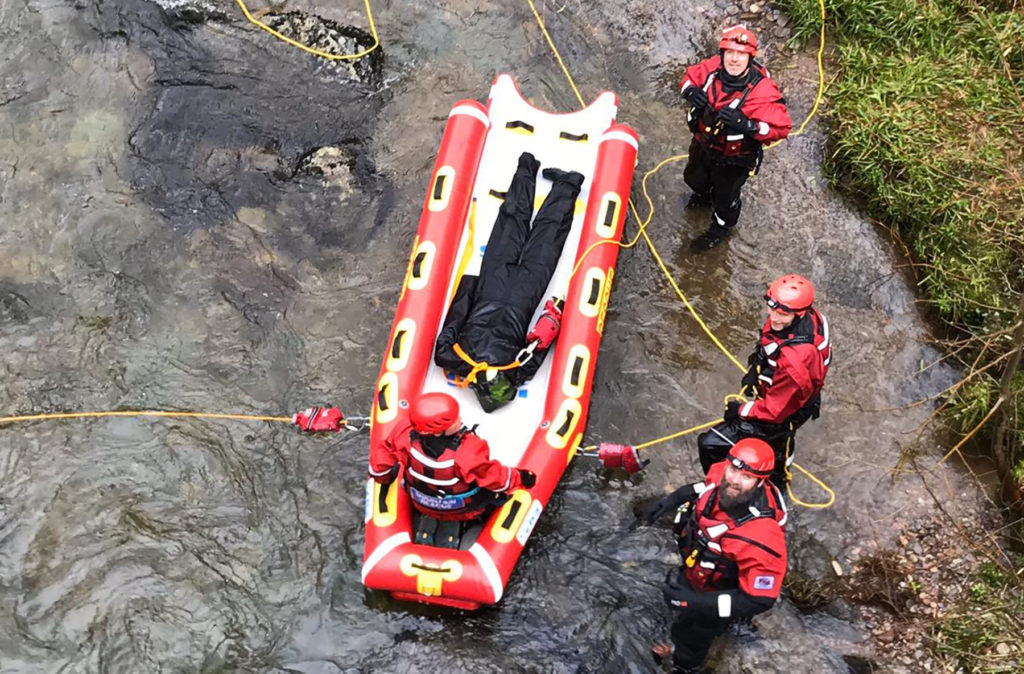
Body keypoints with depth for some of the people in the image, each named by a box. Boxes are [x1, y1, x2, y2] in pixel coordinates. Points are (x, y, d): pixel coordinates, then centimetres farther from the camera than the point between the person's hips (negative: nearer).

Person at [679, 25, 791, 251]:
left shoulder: (762, 90, -37)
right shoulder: (712, 68, -23)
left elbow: (781, 127, -35)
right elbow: (690, 76, -2)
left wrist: (745, 124, -47)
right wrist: (691, 92, -26)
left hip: (734, 160, -5)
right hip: (703, 145, 5)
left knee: (726, 197, 23)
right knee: (693, 178, 35)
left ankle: (721, 228, 57)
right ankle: (705, 195, 72)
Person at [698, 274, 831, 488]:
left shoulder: (794, 360, -46)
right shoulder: (807, 316, -23)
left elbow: (775, 409, -31)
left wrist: (741, 410, -16)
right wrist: (754, 372, 2)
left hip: (783, 414, -8)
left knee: (709, 444, -7)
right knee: (779, 443, 38)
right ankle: (779, 480, 68)